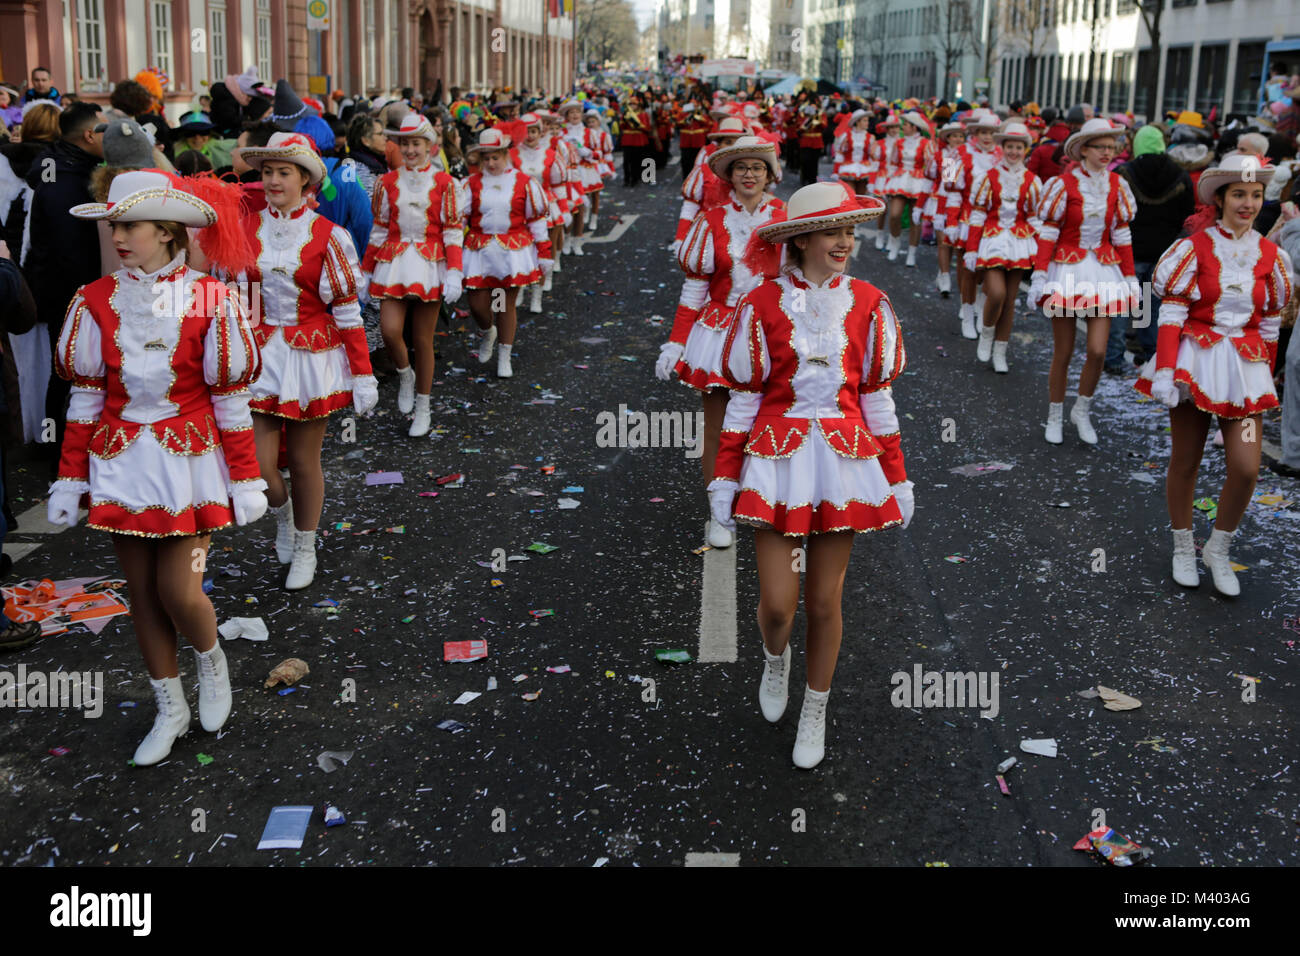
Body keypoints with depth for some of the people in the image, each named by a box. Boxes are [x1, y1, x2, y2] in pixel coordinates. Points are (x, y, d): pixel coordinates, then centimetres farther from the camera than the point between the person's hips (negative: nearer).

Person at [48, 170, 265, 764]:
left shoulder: (209, 301, -9)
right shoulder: (96, 302, -2)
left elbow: (230, 399, -5)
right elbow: (86, 398, 3)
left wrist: (246, 480, -3)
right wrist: (70, 478, 4)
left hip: (188, 462, -3)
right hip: (120, 463, 3)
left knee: (179, 591, -7)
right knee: (141, 592, 10)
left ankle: (211, 661, 28)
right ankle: (170, 709, 28)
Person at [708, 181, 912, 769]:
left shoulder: (868, 305, 1)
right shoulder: (763, 306, -5)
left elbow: (878, 396, 7)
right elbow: (743, 398, -1)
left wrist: (897, 478, 8)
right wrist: (724, 479, -1)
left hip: (844, 458, 2)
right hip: (777, 457, -1)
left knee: (825, 600, 7)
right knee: (778, 602, -3)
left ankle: (815, 713, 28)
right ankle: (775, 659, 35)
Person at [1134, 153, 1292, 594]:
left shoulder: (1270, 256, 4)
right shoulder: (1195, 248, -5)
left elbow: (1270, 325, 11)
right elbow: (1171, 314, -7)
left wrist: (1265, 377, 12)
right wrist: (1165, 371, -13)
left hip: (1245, 368, 2)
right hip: (1195, 359, -2)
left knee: (1246, 467, -8)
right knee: (1185, 463, 7)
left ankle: (1218, 549, 14)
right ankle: (1183, 547, 27)